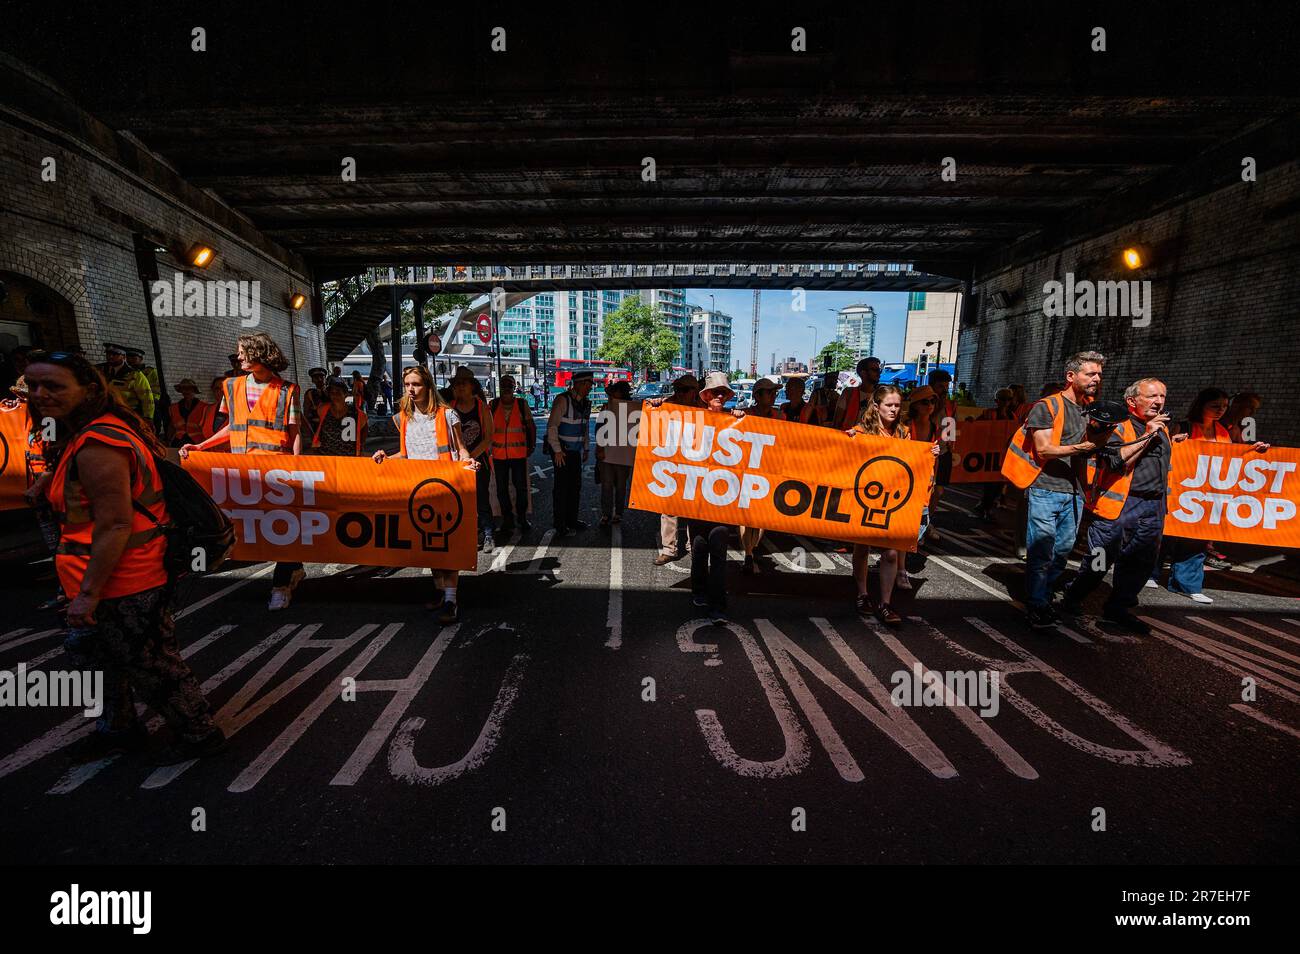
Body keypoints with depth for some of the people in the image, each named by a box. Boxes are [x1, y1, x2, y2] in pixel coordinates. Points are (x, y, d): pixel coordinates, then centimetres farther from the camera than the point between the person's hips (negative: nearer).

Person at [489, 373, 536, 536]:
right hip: (499, 454, 2)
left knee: (521, 487, 2)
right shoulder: (493, 405, 3)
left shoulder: (521, 404, 0)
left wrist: (531, 445, 4)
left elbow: (531, 426, 8)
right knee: (501, 488, 7)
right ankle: (507, 519, 20)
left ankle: (522, 517, 17)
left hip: (519, 453, -2)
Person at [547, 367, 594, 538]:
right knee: (562, 488, -4)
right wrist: (557, 450, -18)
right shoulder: (563, 400, -14)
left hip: (576, 451, 8)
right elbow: (552, 426, -16)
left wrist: (585, 449, 16)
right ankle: (560, 526, 3)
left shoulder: (585, 403, 10)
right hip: (561, 451, -8)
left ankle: (572, 520, 26)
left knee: (576, 486, 13)